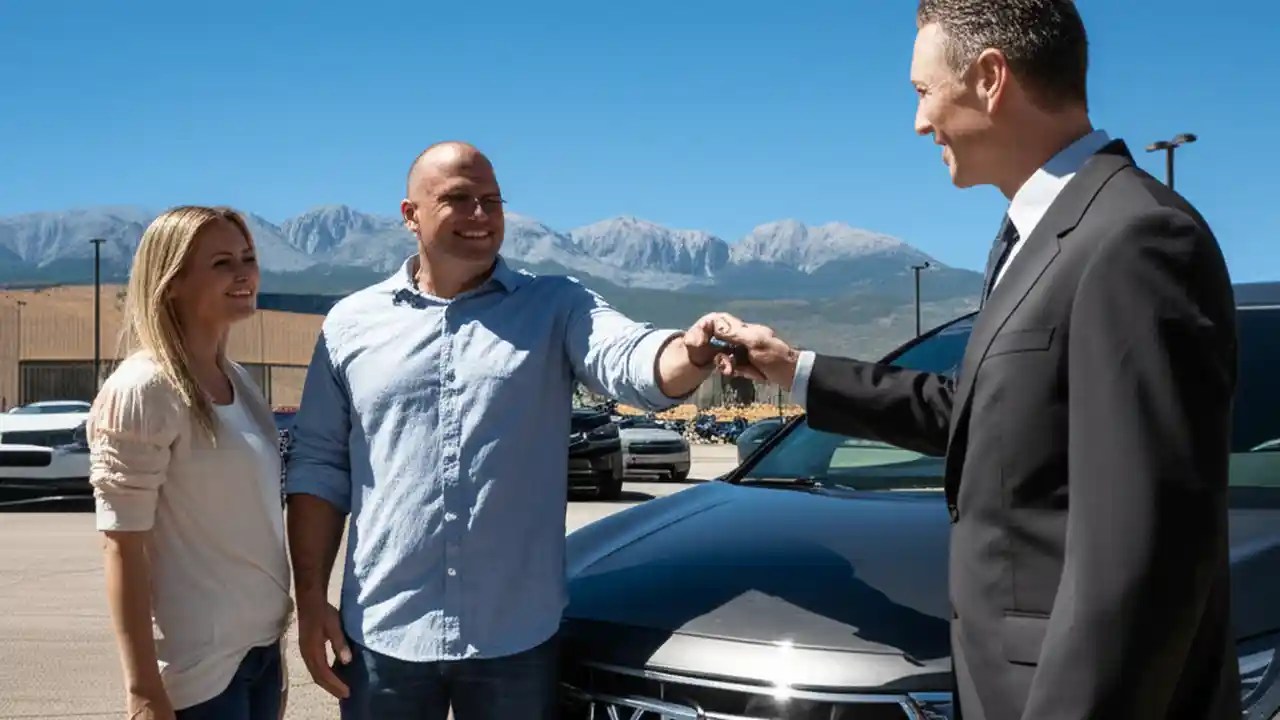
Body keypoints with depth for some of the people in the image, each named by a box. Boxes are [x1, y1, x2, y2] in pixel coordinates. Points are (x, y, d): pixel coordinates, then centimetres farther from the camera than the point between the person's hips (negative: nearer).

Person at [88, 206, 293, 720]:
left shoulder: (239, 382, 8)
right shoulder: (143, 390, -14)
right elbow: (124, 547, -16)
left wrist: (273, 643, 15)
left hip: (259, 646, 7)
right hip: (196, 665, -7)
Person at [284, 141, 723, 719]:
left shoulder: (557, 307, 1)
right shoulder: (351, 323, 5)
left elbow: (631, 359, -18)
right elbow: (318, 466, 7)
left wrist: (694, 352, -41)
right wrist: (310, 599, 1)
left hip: (517, 637, 0)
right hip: (384, 635, 1)